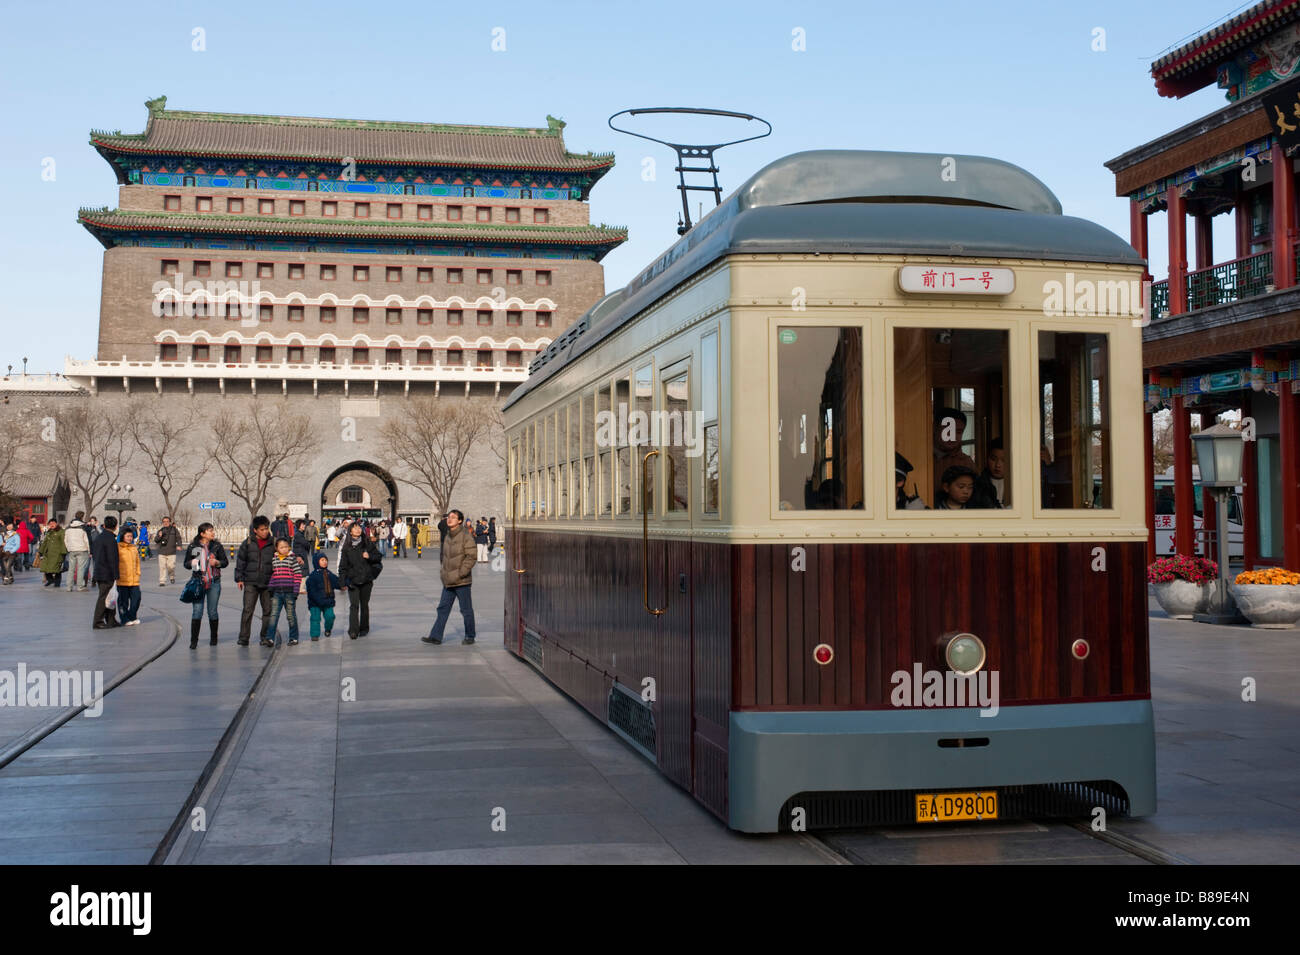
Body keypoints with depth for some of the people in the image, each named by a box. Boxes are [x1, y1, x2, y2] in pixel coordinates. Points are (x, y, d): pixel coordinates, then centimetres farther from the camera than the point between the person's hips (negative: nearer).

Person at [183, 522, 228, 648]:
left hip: (214, 583, 1)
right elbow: (185, 563, 9)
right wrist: (192, 563, -13)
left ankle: (213, 638, 22)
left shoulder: (217, 545, 3)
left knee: (212, 612, 7)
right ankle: (193, 641, -1)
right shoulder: (192, 547, 1)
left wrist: (217, 562, -12)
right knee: (197, 612, -7)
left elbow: (226, 561, 9)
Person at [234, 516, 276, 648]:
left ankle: (265, 637, 15)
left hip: (267, 582, 1)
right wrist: (239, 578, 3)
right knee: (248, 609, -6)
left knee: (268, 610, 5)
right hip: (251, 582, -1)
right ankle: (244, 637, -1)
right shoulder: (248, 543, 3)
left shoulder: (272, 543, 4)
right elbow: (240, 560, 7)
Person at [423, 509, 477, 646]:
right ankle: (435, 636, 7)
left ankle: (470, 636, 17)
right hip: (448, 581, 6)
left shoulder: (466, 536, -11)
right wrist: (443, 571, 12)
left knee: (466, 609, 5)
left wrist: (460, 573, -17)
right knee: (443, 608, 5)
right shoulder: (446, 536, 9)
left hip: (462, 581, -6)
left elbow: (471, 557, -15)